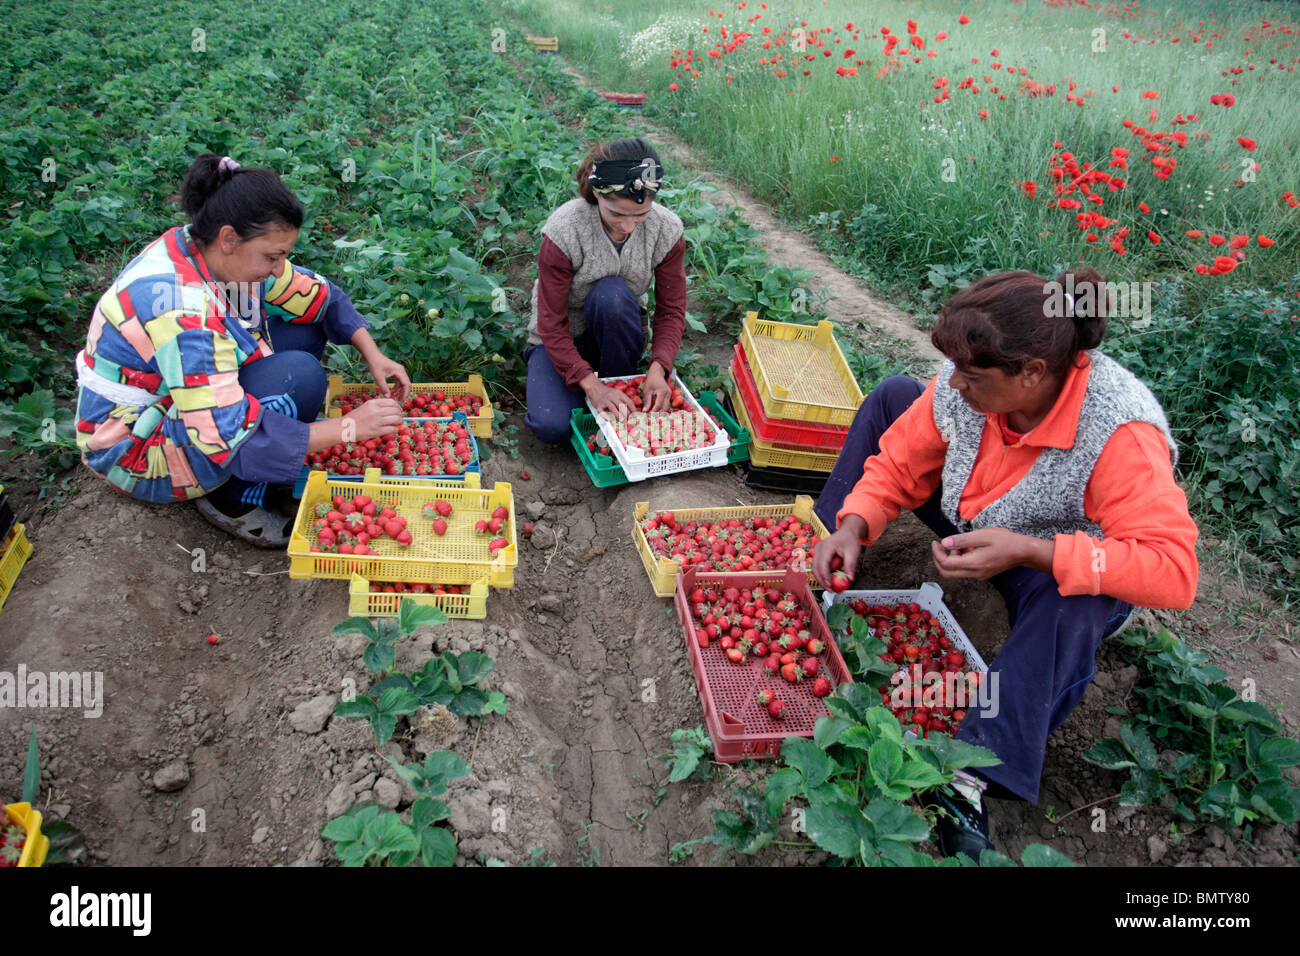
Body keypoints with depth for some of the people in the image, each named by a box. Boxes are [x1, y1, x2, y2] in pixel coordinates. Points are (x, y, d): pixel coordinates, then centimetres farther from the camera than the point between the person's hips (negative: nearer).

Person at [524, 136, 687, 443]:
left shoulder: (667, 230, -18)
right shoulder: (563, 231, -27)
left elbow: (671, 310, -10)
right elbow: (551, 324, -23)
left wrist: (658, 369, -28)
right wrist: (591, 384, -33)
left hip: (616, 330, 2)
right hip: (562, 337, -1)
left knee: (612, 294, -35)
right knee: (551, 426, -27)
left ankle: (623, 388, -11)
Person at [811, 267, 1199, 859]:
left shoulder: (1120, 436, -38)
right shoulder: (965, 383, -23)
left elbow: (1173, 572, -44)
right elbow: (898, 464, -9)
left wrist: (1027, 551, -50)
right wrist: (853, 526, -27)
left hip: (1051, 565, -5)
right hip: (975, 522, 5)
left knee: (1074, 605, -44)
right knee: (892, 397, -3)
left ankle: (970, 781, -39)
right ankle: (824, 563, -3)